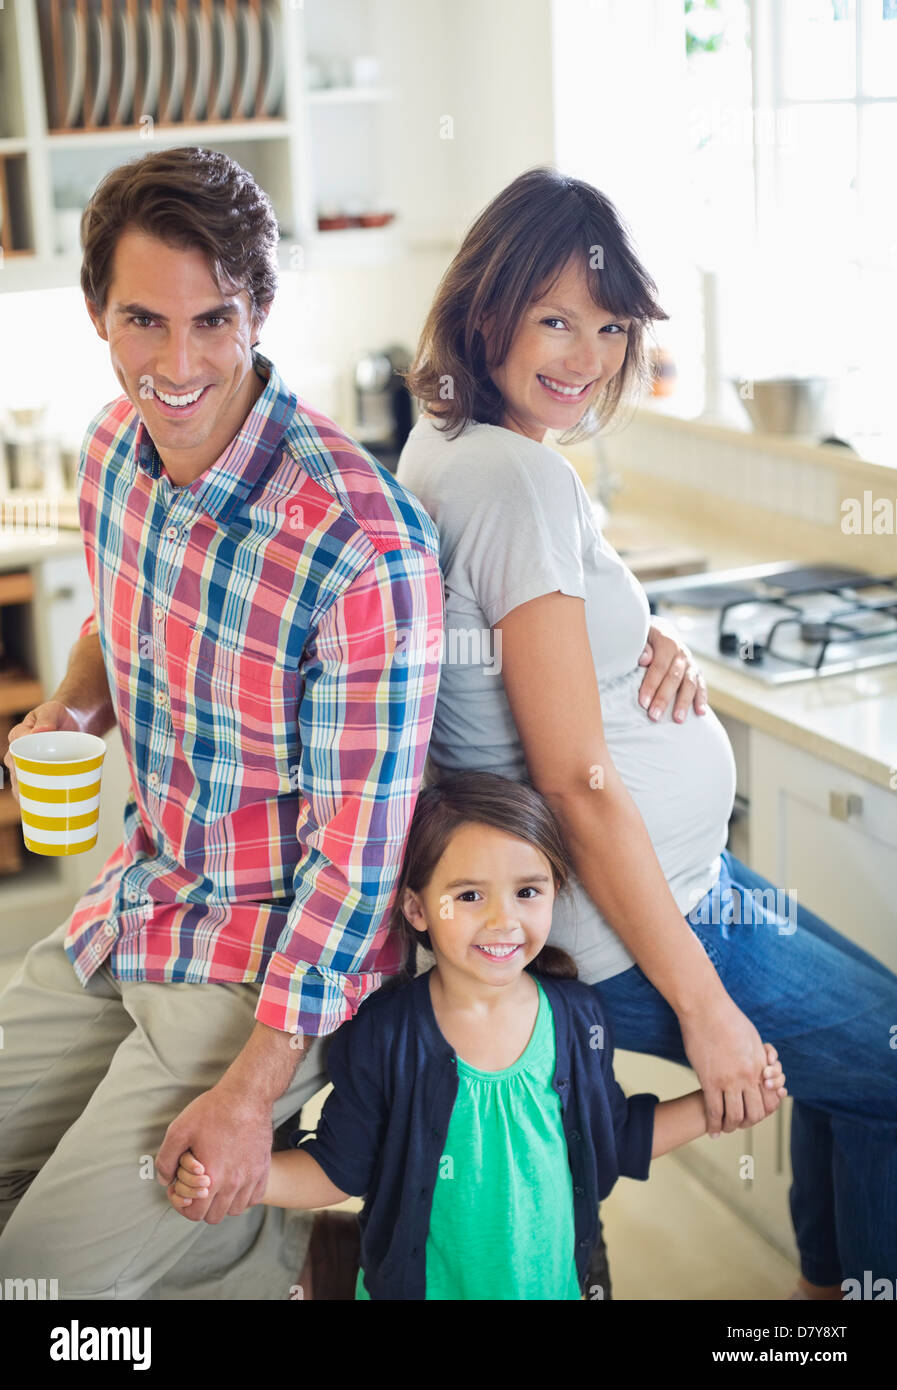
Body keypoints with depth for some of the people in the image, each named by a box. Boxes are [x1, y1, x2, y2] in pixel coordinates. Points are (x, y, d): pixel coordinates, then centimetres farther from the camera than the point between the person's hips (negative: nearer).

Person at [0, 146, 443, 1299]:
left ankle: (271, 1230, 15)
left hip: (268, 957, -7)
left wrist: (256, 1083, -19)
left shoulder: (365, 546, -27)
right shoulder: (117, 447, -3)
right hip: (138, 898, 7)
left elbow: (357, 845, -22)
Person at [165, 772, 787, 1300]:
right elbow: (340, 1167, -9)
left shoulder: (579, 1016, -9)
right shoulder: (381, 1035, -17)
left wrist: (713, 1107, 0)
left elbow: (612, 1139, 5)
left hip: (554, 1285, 2)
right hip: (418, 1285, -2)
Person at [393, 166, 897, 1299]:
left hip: (665, 866, 10)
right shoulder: (521, 477, -24)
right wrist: (703, 1004, -20)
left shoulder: (443, 443, 4)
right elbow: (578, 781, -25)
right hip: (632, 920, -10)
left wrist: (646, 640, -6)